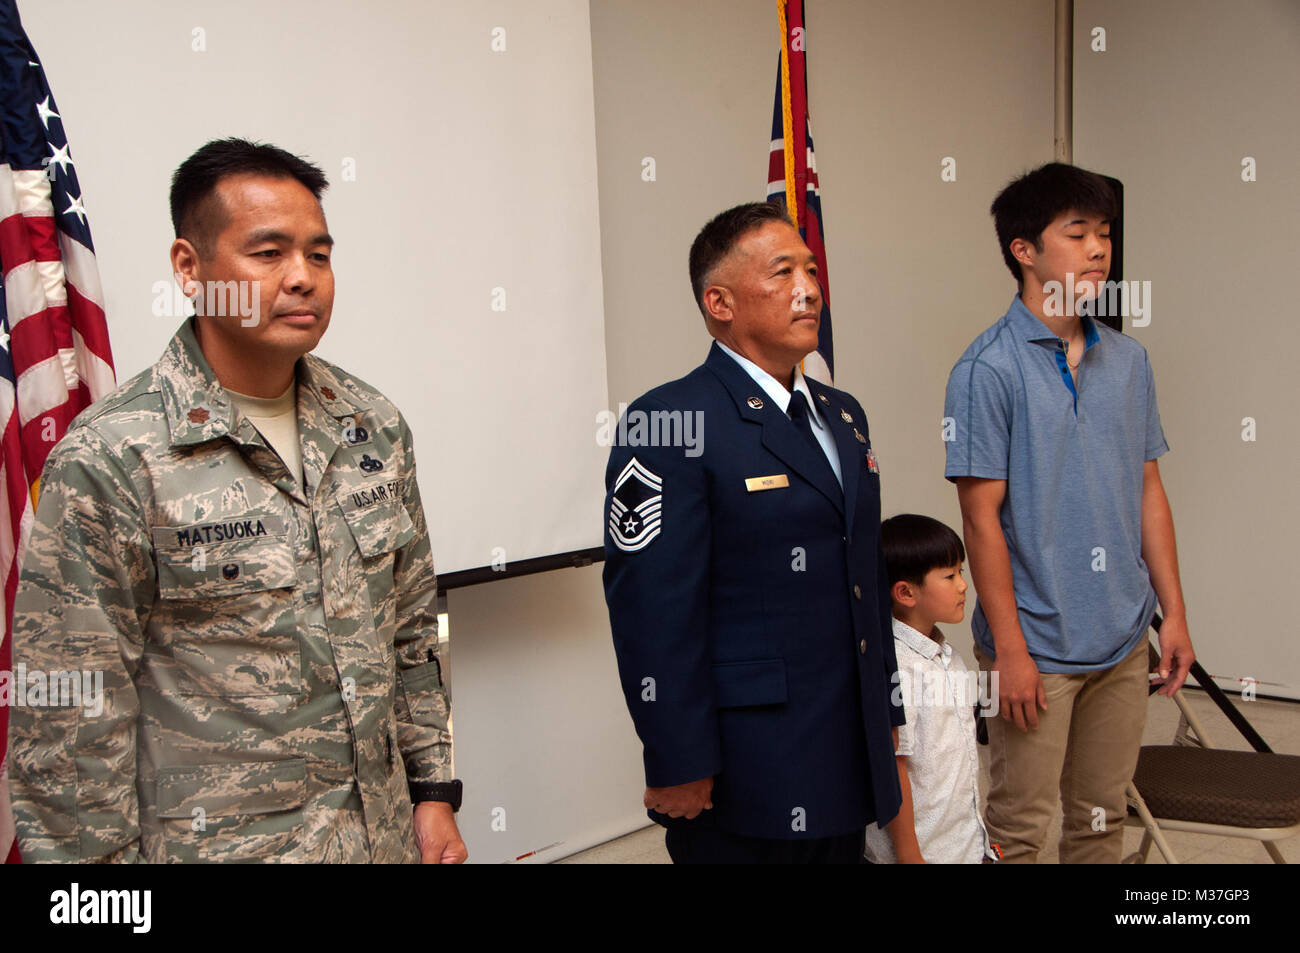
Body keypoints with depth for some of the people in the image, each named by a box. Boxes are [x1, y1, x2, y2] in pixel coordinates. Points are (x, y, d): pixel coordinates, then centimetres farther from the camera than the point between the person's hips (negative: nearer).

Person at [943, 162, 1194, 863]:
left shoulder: (1128, 361, 7)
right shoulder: (988, 370, -12)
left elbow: (1148, 491, 11)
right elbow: (982, 516, -14)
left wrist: (1174, 614, 8)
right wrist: (1010, 648, -15)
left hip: (1123, 642, 6)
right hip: (1038, 646, -6)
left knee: (1102, 819, 17)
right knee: (1019, 828, 5)